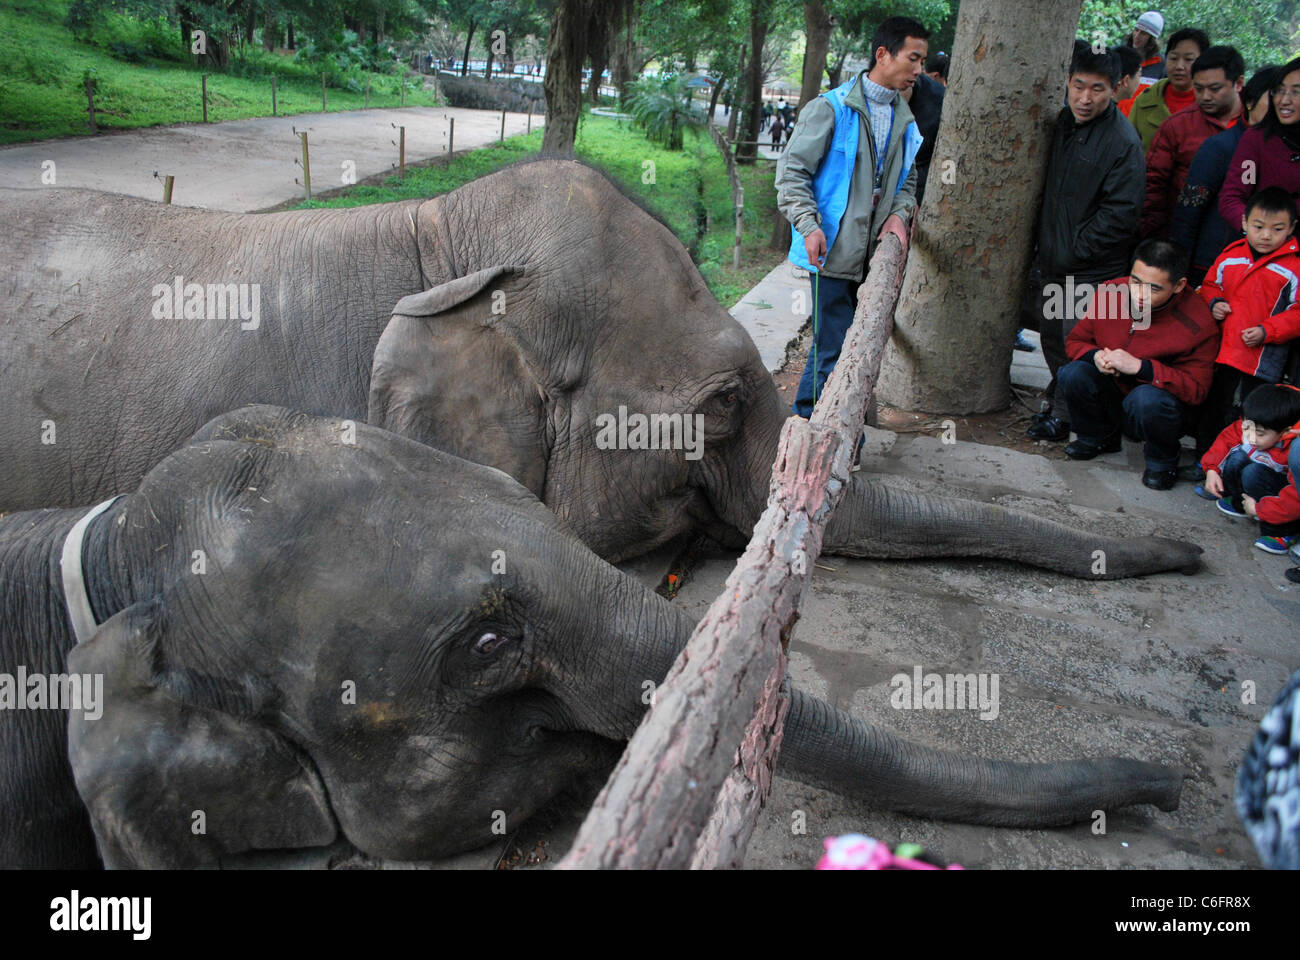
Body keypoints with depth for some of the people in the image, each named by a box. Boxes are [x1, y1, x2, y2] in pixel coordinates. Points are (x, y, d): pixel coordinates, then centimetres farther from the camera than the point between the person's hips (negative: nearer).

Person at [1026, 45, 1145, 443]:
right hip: (1051, 261, 7)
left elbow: (1121, 215, -17)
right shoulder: (1062, 124, 7)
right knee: (1052, 338, 16)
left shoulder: (1122, 142, -14)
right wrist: (1043, 244, 9)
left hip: (1092, 272, -7)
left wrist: (1073, 252, -15)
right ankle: (1059, 403, 33)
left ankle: (1060, 410, 16)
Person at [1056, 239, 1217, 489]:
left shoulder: (1197, 324, -21)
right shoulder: (1109, 293, -11)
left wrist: (1140, 367, -34)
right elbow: (1075, 341, 3)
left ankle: (1162, 460, -4)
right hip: (1111, 399, 4)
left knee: (1147, 398, -38)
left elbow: (1196, 388, -23)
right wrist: (1095, 355, -22)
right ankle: (1097, 437, 6)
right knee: (1072, 374, -24)